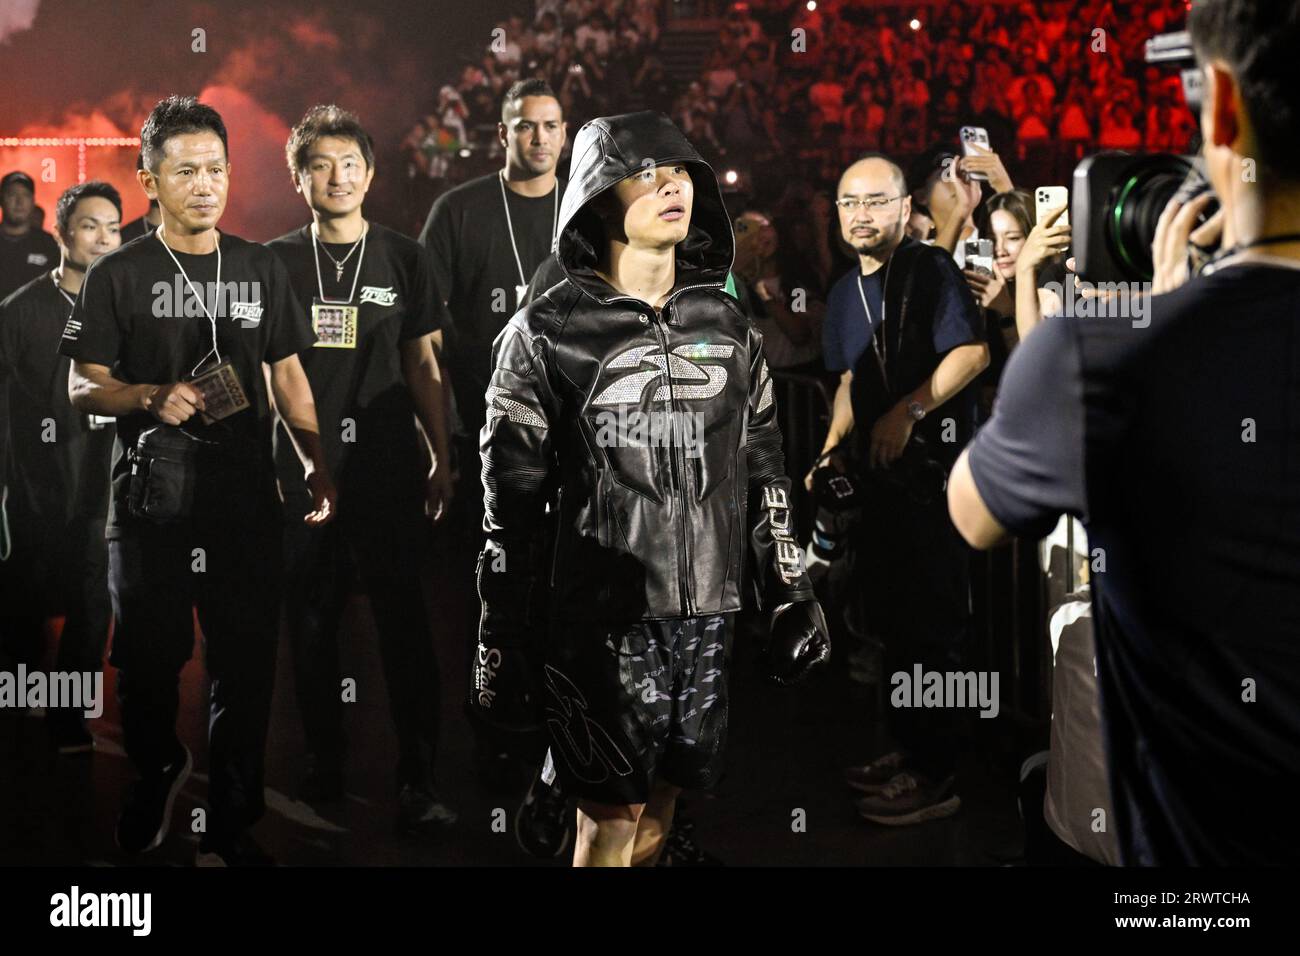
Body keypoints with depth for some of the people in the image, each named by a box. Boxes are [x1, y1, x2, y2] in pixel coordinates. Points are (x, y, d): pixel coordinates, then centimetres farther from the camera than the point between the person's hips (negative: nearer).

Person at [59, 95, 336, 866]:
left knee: (246, 665, 2)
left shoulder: (261, 268, 10)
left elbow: (288, 374, 14)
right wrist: (151, 398, -18)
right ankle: (159, 766, 37)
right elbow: (82, 387, 1)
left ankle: (230, 830, 15)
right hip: (151, 499, -2)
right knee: (150, 658, 7)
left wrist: (315, 462, 3)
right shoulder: (118, 276, 2)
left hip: (247, 498, 2)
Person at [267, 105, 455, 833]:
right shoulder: (277, 262, 7)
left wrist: (442, 460, 4)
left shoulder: (404, 258, 7)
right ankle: (325, 765, 19)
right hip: (301, 468, 1)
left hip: (389, 470, -1)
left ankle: (419, 779, -2)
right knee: (311, 621, 6)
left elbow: (425, 366, 9)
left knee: (403, 616, -4)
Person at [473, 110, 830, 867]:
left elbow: (764, 474, 15)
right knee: (612, 818, 0)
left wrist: (792, 596, 11)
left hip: (707, 612, 4)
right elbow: (511, 502, -3)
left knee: (660, 807, 11)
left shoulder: (728, 327, 10)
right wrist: (501, 640, -5)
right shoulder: (547, 335, -3)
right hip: (604, 617, -4)